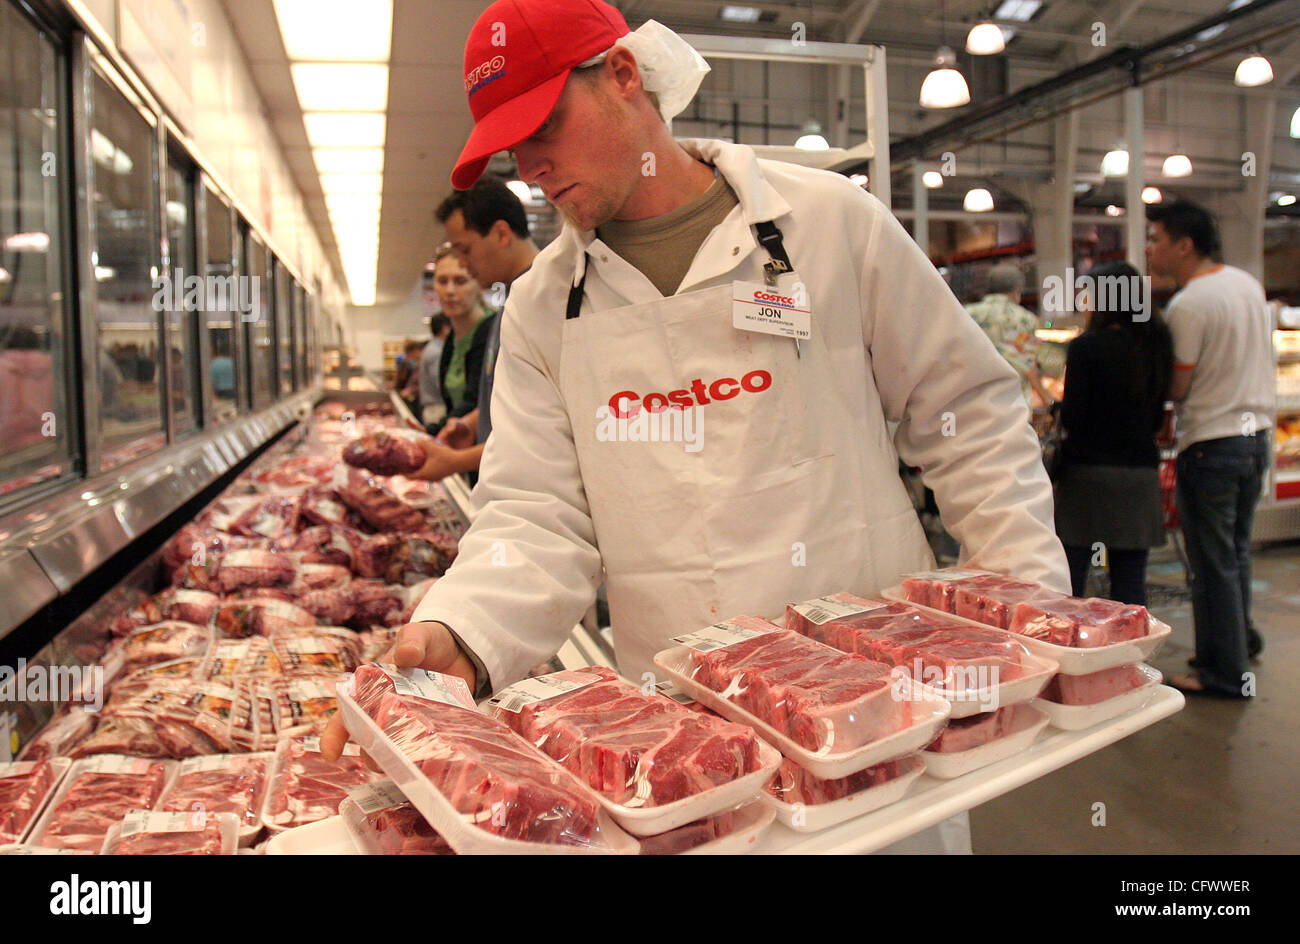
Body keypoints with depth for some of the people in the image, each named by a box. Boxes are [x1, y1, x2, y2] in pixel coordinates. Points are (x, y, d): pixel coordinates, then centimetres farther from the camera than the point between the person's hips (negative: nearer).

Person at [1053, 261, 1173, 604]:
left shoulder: (1086, 346, -9)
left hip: (1088, 472, -5)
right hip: (1142, 470, 6)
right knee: (1131, 585, 10)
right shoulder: (1156, 346, 7)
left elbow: (1073, 418, -12)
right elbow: (1157, 419, 12)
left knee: (1069, 583, 1)